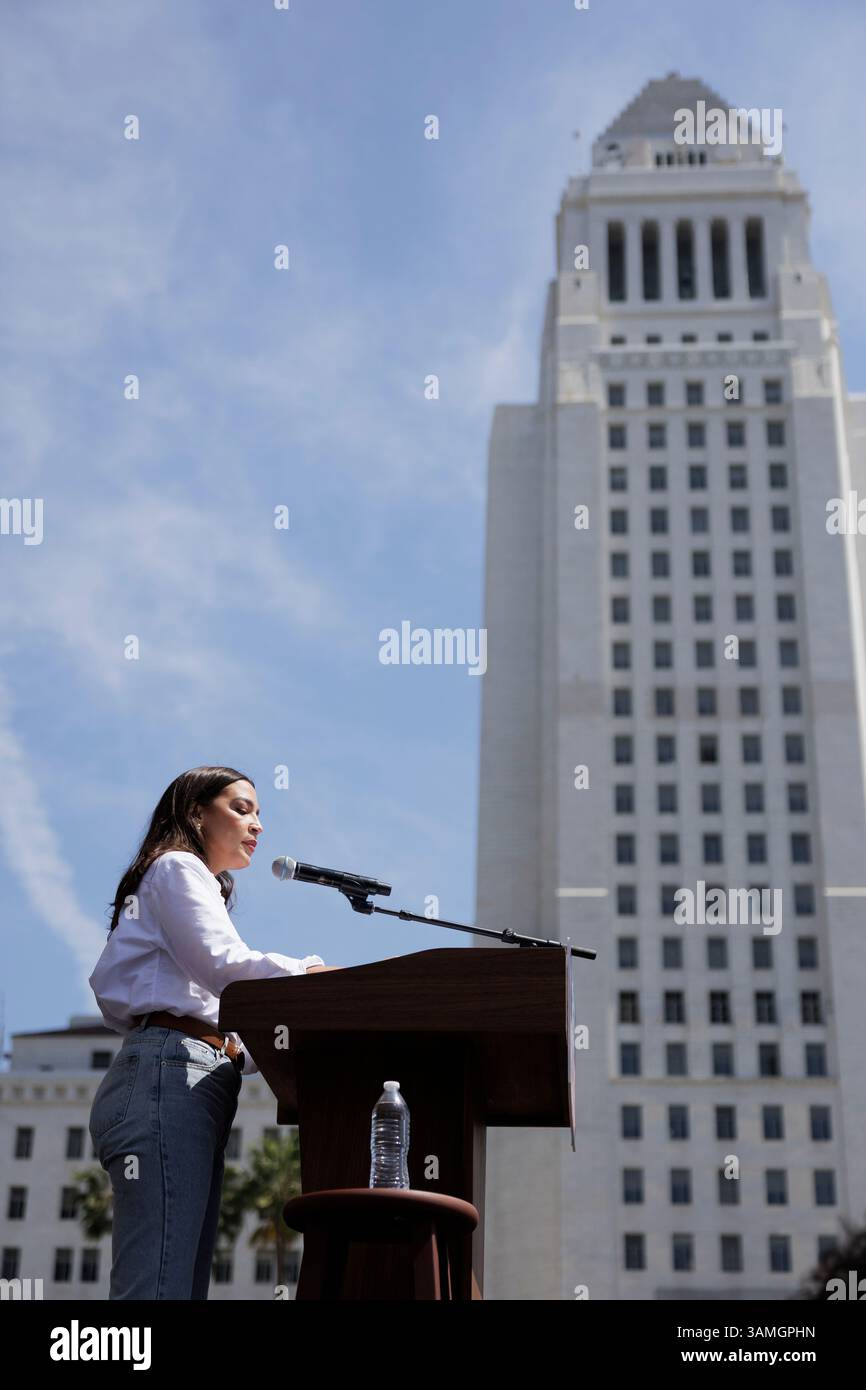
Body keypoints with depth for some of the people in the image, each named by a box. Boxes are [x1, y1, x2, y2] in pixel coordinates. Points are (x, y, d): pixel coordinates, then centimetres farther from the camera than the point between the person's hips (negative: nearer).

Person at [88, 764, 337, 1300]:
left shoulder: (201, 889, 33)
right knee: (157, 1284, -20)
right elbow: (223, 964, -12)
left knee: (184, 1284, -2)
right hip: (168, 1077, -9)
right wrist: (318, 974, -5)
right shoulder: (177, 867, 7)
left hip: (190, 1082, 9)